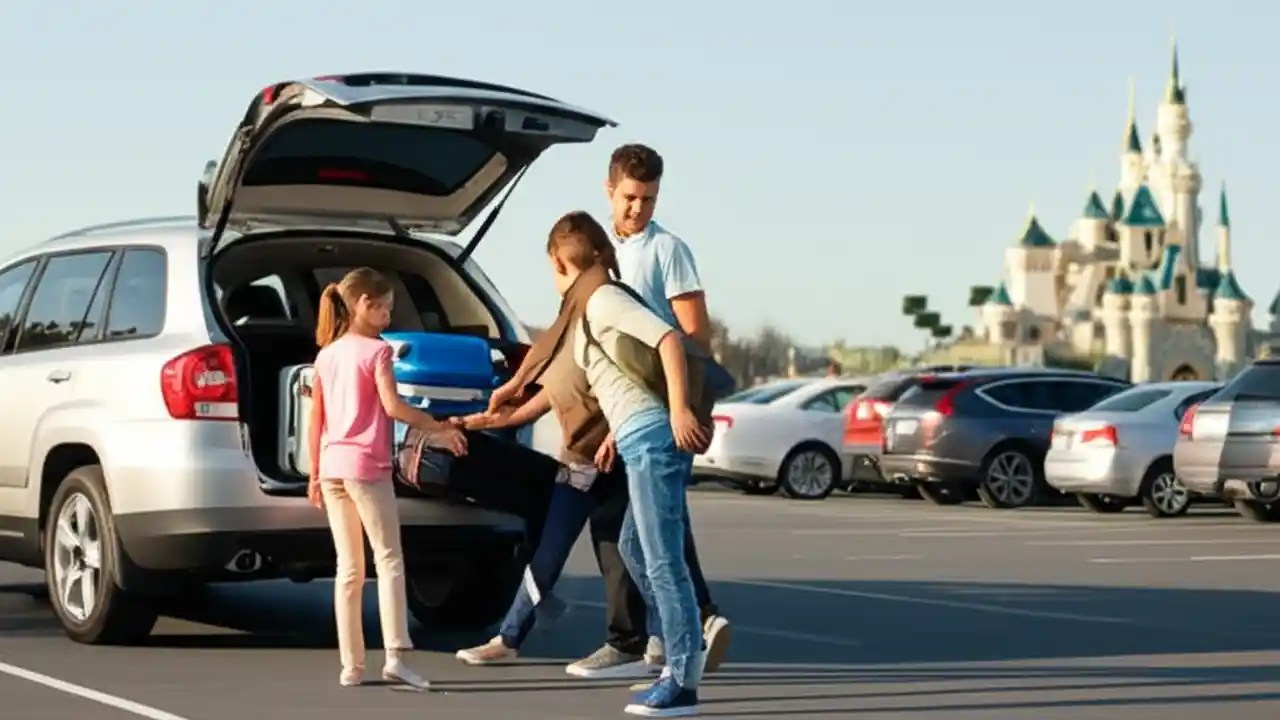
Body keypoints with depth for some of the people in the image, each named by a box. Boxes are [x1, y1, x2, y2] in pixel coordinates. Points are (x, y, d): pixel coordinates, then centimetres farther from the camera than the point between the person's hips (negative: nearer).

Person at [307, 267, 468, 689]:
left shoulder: (326, 354, 14)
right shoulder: (375, 350, -5)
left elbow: (315, 420, 13)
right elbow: (392, 406, -15)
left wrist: (314, 473, 16)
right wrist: (439, 428, -8)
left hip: (332, 468, 6)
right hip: (365, 467, -6)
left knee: (349, 569, 7)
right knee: (389, 560, -3)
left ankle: (351, 666, 6)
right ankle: (395, 656, -14)